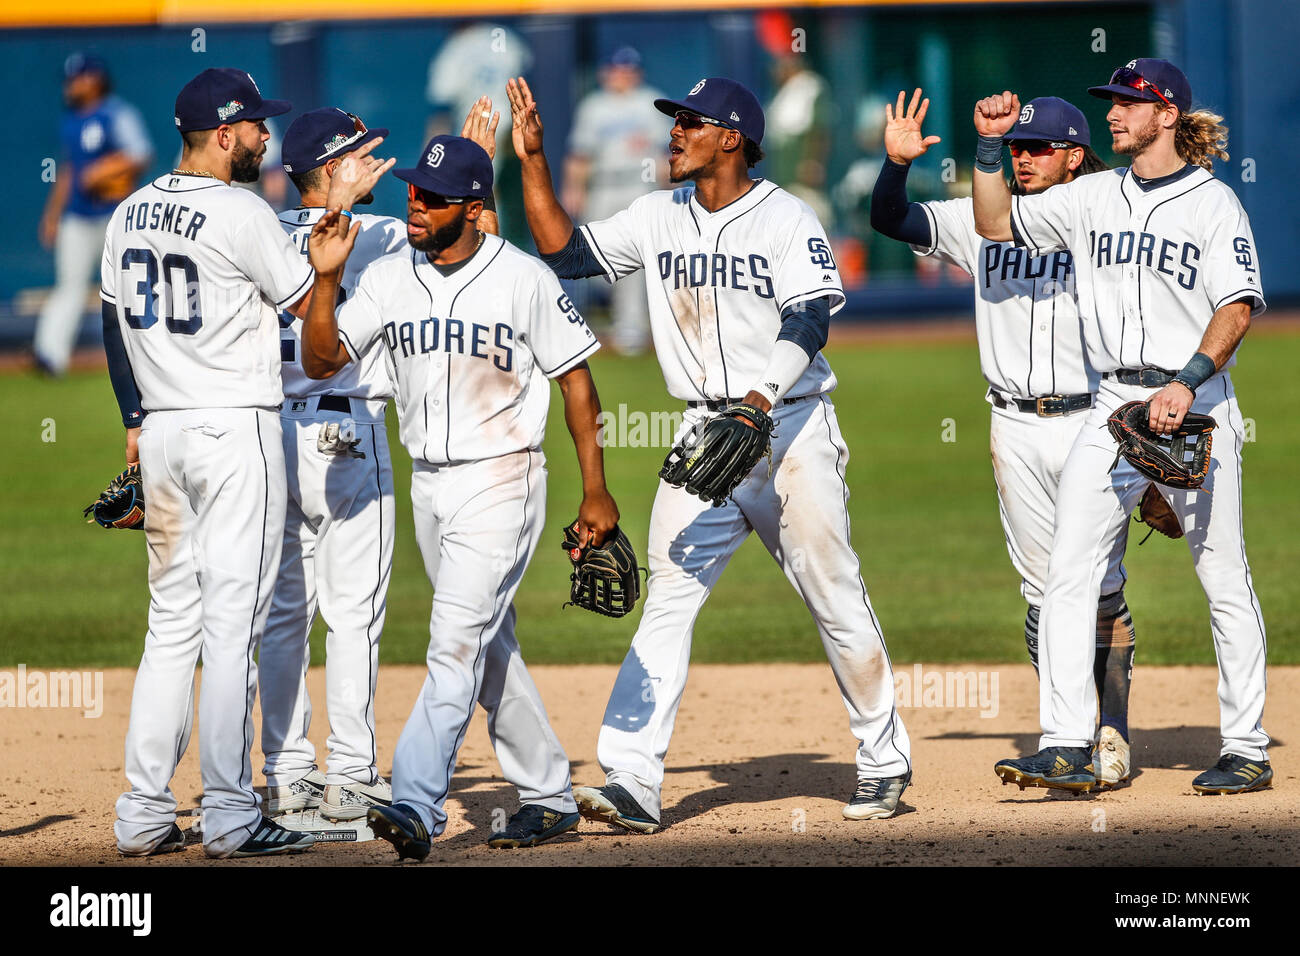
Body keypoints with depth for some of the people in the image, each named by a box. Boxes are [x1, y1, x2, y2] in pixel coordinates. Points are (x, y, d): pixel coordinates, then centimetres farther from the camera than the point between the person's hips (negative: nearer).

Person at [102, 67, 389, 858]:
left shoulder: (131, 213, 10)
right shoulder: (241, 215, -14)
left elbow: (115, 324, 17)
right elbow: (312, 301, -5)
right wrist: (338, 209, 1)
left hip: (163, 435, 7)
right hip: (236, 433, -7)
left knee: (172, 622, 11)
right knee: (233, 623, -6)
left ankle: (145, 814, 9)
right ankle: (230, 816, -7)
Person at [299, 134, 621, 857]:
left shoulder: (524, 280, -10)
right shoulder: (389, 278, 3)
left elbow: (577, 380, -4)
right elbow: (322, 361, -1)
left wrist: (597, 494, -5)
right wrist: (326, 280, -16)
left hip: (502, 479, -6)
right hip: (429, 485, 6)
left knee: (457, 640, -17)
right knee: (489, 648, 14)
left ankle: (417, 804, -25)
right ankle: (551, 797, 26)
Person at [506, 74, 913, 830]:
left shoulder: (787, 220, -8)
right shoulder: (659, 218, 10)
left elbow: (809, 321, -18)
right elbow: (564, 251, 12)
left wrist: (760, 399, -31)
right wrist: (533, 160, 5)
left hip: (791, 429, -5)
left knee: (835, 597, 1)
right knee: (668, 597, -7)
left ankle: (886, 761, 18)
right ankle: (633, 783, -13)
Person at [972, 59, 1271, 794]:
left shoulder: (1214, 203, -3)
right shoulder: (1093, 197, 12)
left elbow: (1238, 307, -12)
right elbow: (996, 224, 20)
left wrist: (1187, 382, -24)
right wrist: (991, 146, 8)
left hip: (1198, 403, -5)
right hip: (1116, 403, 5)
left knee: (1226, 582, 0)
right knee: (1070, 574, -6)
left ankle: (1248, 751, 9)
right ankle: (1068, 748, -8)